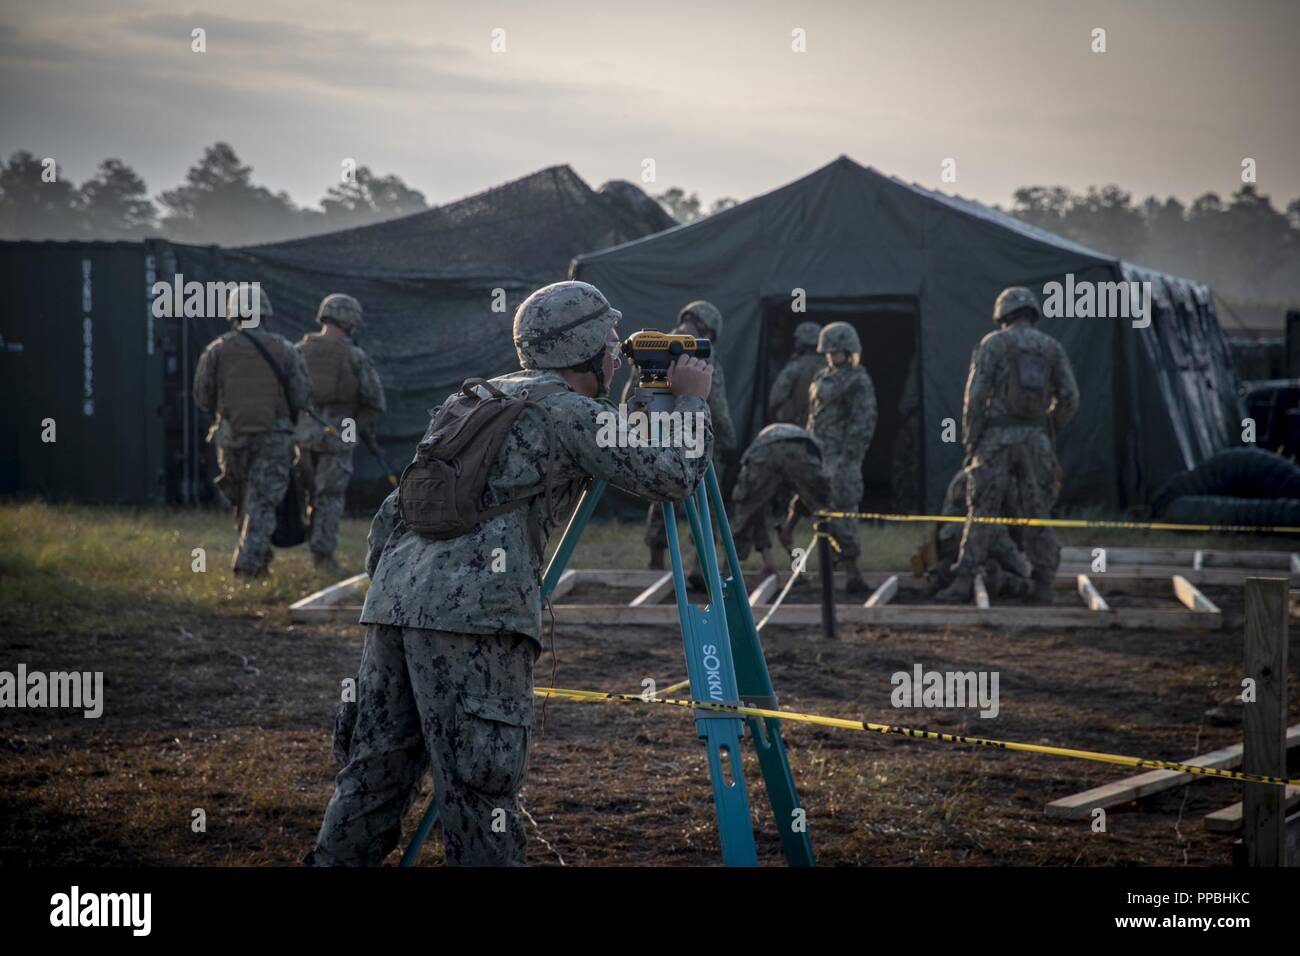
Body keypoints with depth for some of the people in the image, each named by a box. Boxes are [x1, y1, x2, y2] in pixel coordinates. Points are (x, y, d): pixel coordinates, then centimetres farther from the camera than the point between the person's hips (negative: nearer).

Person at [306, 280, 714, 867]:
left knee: (376, 769, 10)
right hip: (472, 605, -8)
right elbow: (670, 477, 1)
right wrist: (693, 401, 15)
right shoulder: (567, 411, 2)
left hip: (394, 592, 8)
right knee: (478, 783, -5)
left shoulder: (474, 396, 25)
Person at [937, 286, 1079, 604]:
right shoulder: (1052, 348, 10)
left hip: (997, 438, -3)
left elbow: (976, 395, -8)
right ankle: (1043, 587, 4)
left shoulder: (993, 343, 0)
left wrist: (970, 441, -1)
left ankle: (963, 583, -6)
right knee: (1036, 515, 8)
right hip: (1034, 441, 3)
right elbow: (1069, 399, 4)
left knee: (981, 512, 0)